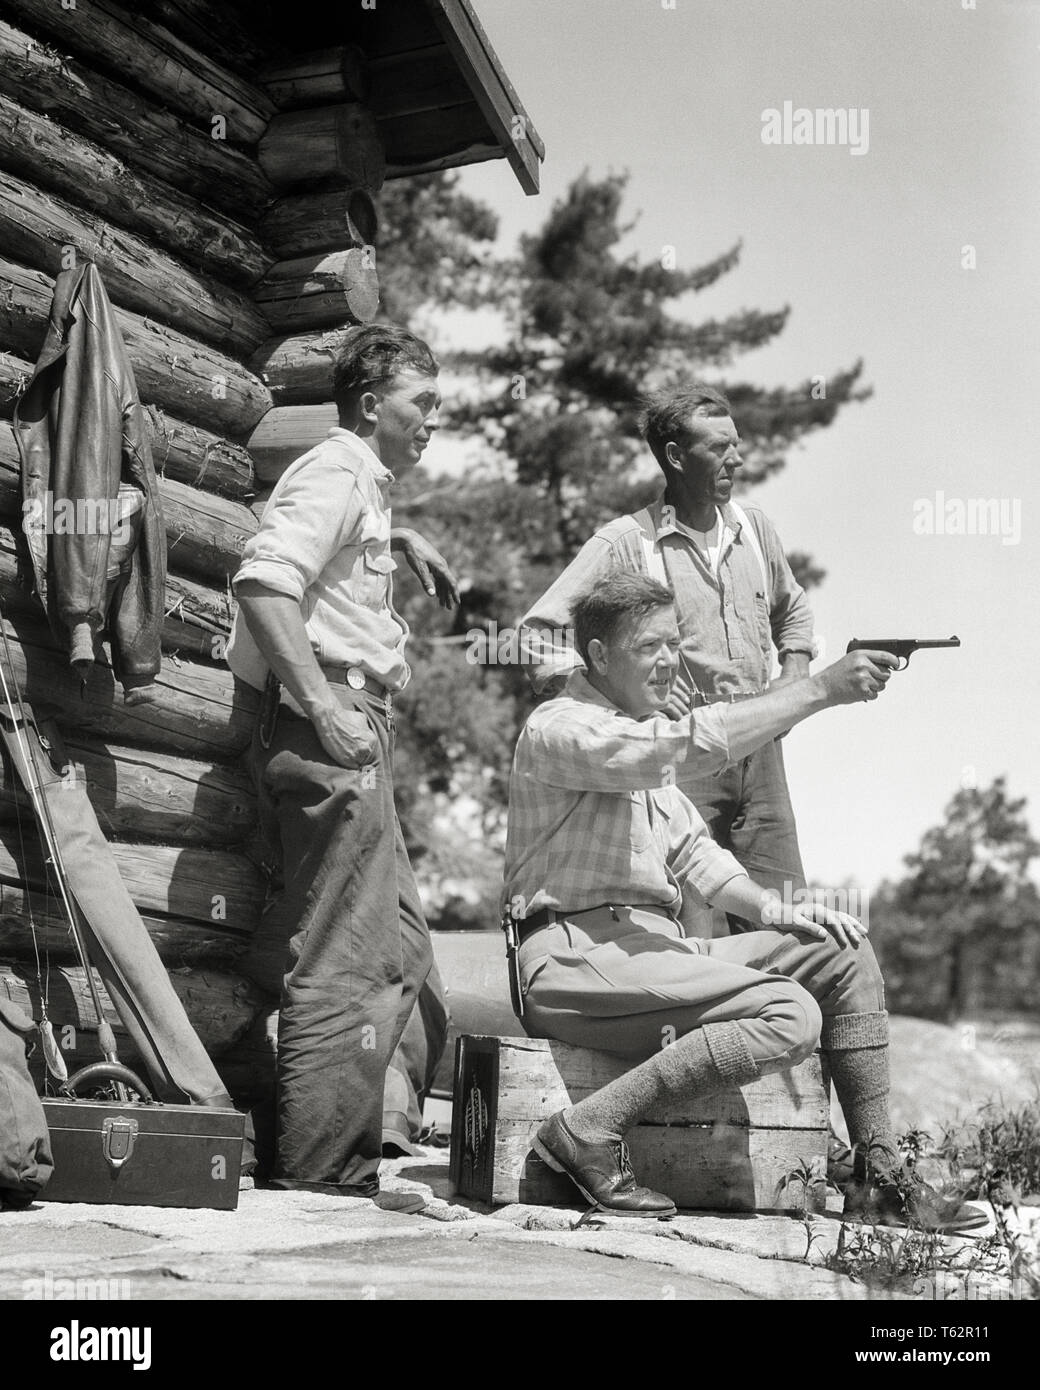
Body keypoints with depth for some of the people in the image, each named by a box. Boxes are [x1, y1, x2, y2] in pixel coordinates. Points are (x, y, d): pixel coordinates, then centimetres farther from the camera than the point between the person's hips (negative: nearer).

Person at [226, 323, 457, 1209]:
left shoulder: (366, 482, 23)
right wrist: (323, 706, -29)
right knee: (348, 962, -10)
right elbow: (263, 579, -23)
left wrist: (404, 540, 34)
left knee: (400, 950, 12)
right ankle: (317, 1175, -6)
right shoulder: (337, 473, -8)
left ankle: (342, 1164, 18)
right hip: (330, 724, -11)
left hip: (353, 728, 11)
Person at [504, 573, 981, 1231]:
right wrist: (821, 689, -25)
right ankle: (590, 1130, -22)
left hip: (652, 948, 10)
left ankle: (880, 1177, 3)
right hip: (578, 956, -9)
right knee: (789, 1017, -25)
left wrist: (771, 908, 4)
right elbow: (690, 745, -26)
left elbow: (694, 853, 23)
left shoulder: (641, 734, 23)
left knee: (844, 953, 3)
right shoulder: (560, 727, -9)